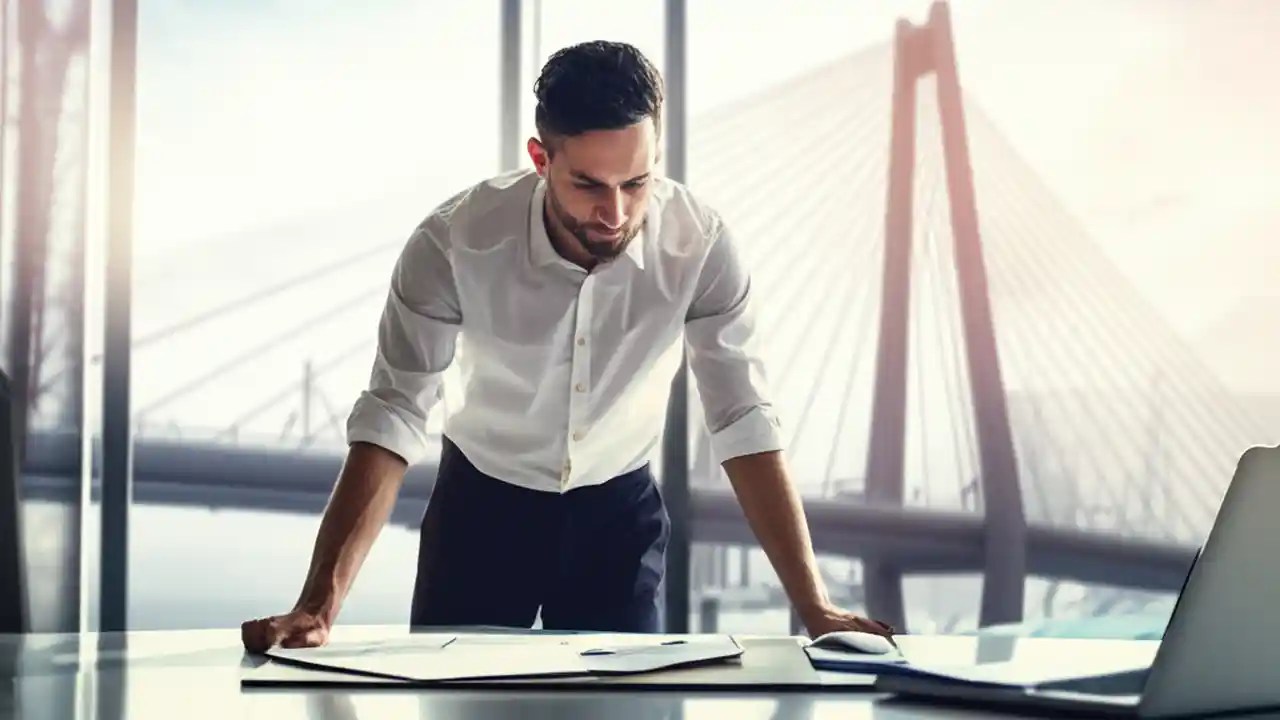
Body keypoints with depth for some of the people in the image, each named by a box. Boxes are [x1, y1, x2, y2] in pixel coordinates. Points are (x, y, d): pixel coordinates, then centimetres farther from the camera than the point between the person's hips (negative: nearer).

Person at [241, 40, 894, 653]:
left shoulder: (701, 245, -25)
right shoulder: (455, 241, -29)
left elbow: (744, 422, -20)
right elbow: (391, 417, -27)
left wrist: (814, 607, -26)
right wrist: (318, 607, -35)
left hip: (619, 508, 1)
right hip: (481, 502, -1)